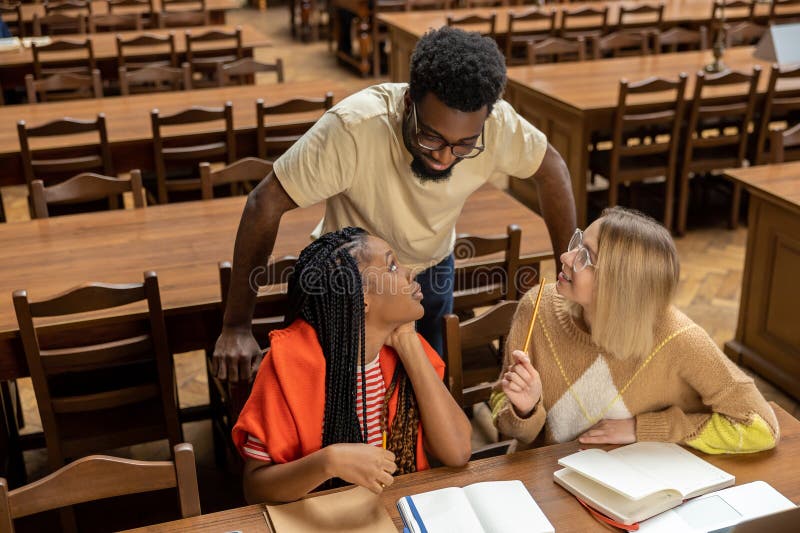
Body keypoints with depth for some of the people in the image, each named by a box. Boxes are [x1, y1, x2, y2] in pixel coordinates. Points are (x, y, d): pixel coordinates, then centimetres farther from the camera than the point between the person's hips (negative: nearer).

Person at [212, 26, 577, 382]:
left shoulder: (497, 124, -28)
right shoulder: (352, 129, -39)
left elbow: (551, 169, -8)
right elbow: (265, 204, -32)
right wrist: (236, 326, -31)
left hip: (433, 267, 3)